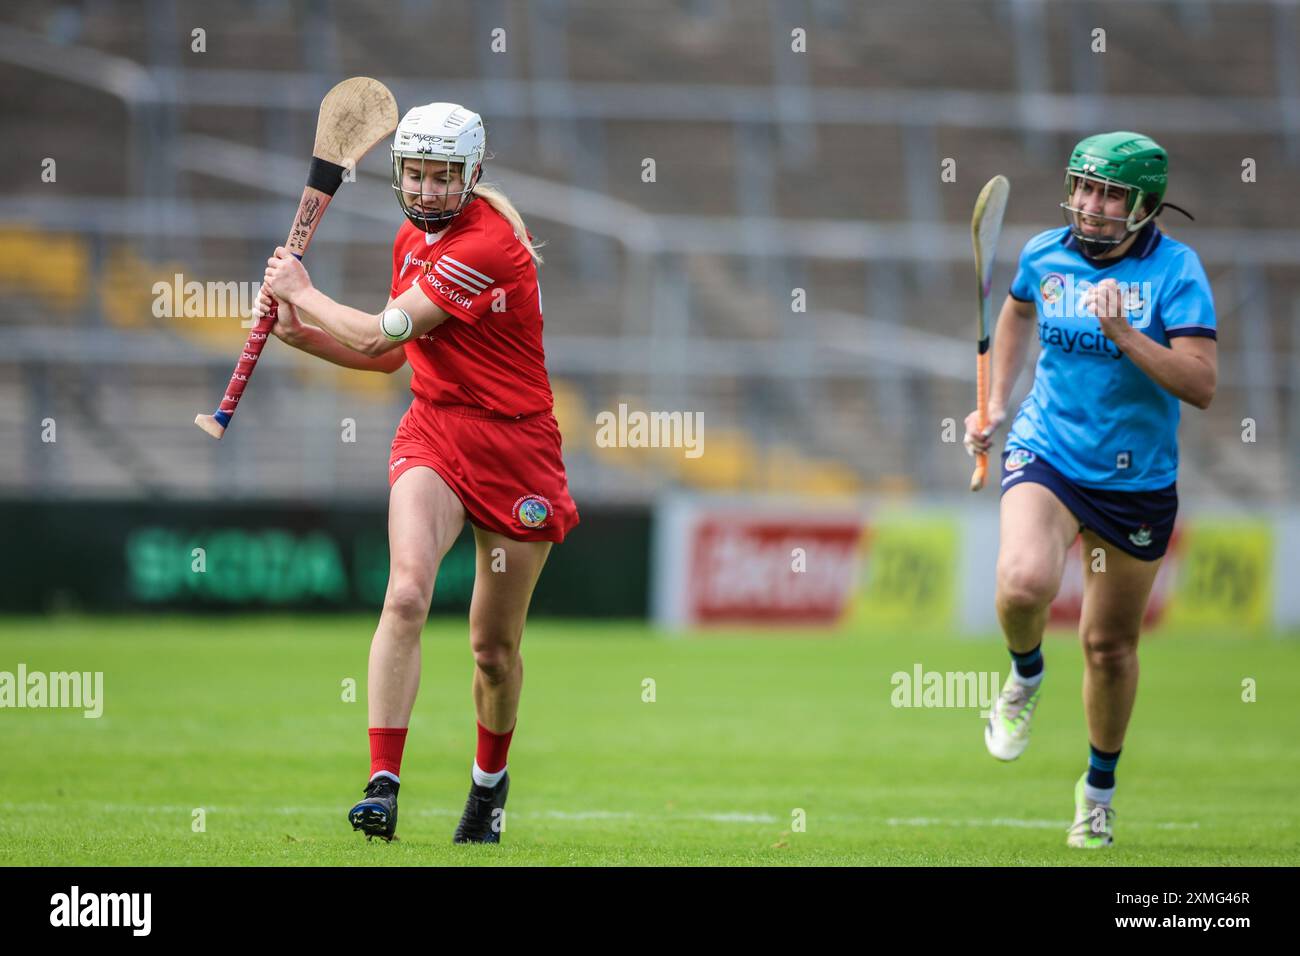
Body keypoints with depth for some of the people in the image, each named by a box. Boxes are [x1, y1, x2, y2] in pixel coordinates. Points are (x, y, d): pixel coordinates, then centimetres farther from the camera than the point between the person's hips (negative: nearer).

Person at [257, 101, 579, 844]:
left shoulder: (489, 246, -20)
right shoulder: (412, 240, 7)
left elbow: (378, 336, -19)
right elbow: (388, 354, 20)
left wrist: (302, 292, -4)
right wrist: (298, 330, 7)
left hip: (517, 447, -5)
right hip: (434, 433, 5)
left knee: (495, 647, 7)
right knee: (407, 593, -22)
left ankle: (490, 779, 36)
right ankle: (384, 784, -25)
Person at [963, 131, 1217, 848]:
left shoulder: (1175, 269, -12)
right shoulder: (1045, 254, -1)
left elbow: (1201, 386, -20)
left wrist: (1123, 333, -30)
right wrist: (995, 404, 19)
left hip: (1138, 481, -1)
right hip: (1047, 452, 1)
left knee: (1109, 644, 9)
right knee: (1024, 582, -30)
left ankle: (1100, 786, 34)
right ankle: (1026, 674, 6)